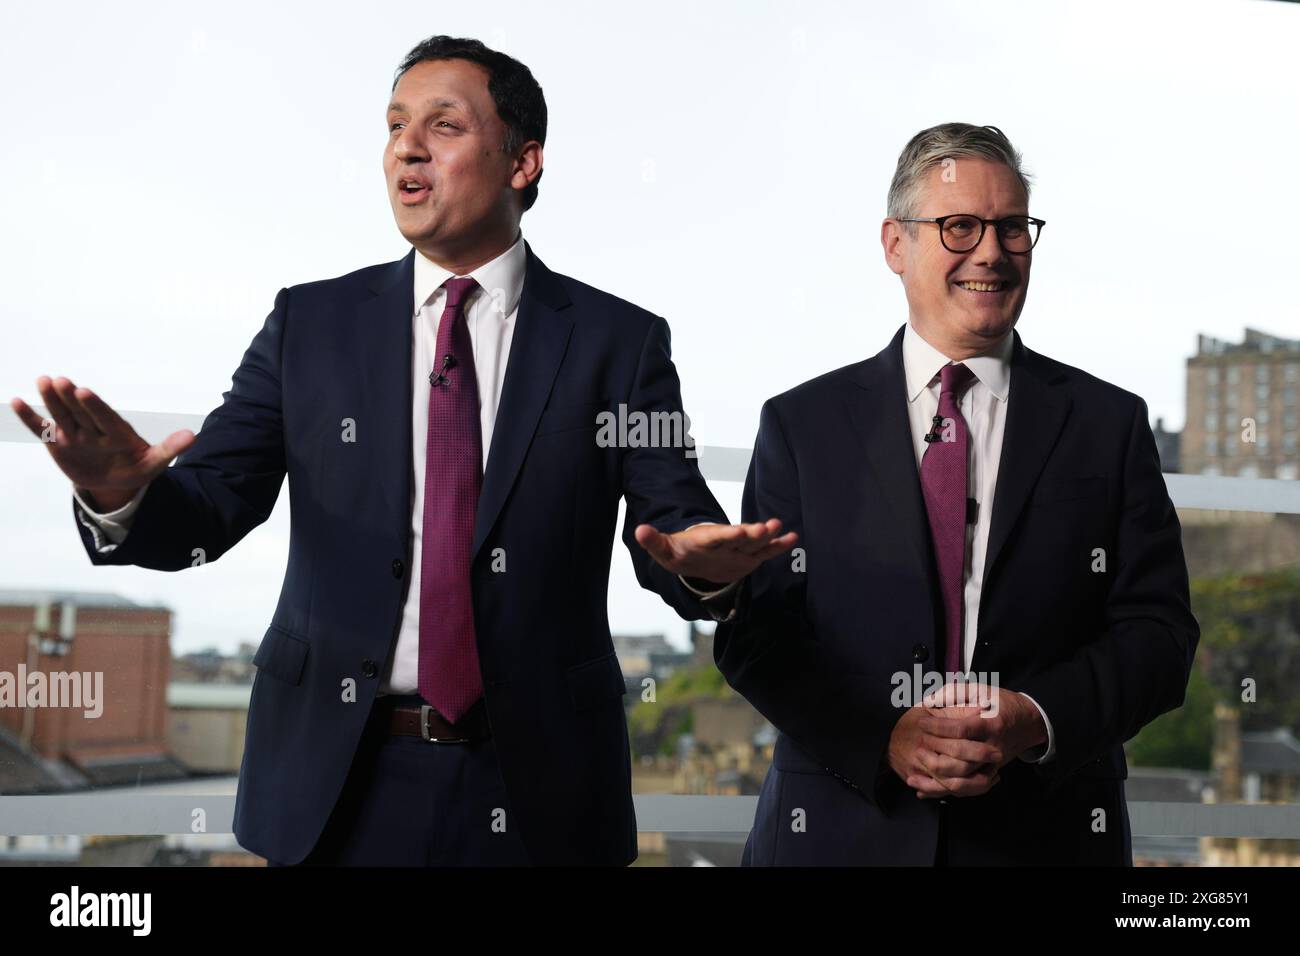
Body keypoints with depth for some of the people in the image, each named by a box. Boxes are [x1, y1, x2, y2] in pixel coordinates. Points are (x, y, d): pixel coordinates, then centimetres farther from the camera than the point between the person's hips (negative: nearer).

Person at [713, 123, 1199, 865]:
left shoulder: (1110, 424, 3)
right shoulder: (802, 425, 2)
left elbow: (1157, 631, -1)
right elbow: (753, 631, -3)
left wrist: (1039, 720, -18)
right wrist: (883, 739, -17)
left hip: (1047, 833, 1)